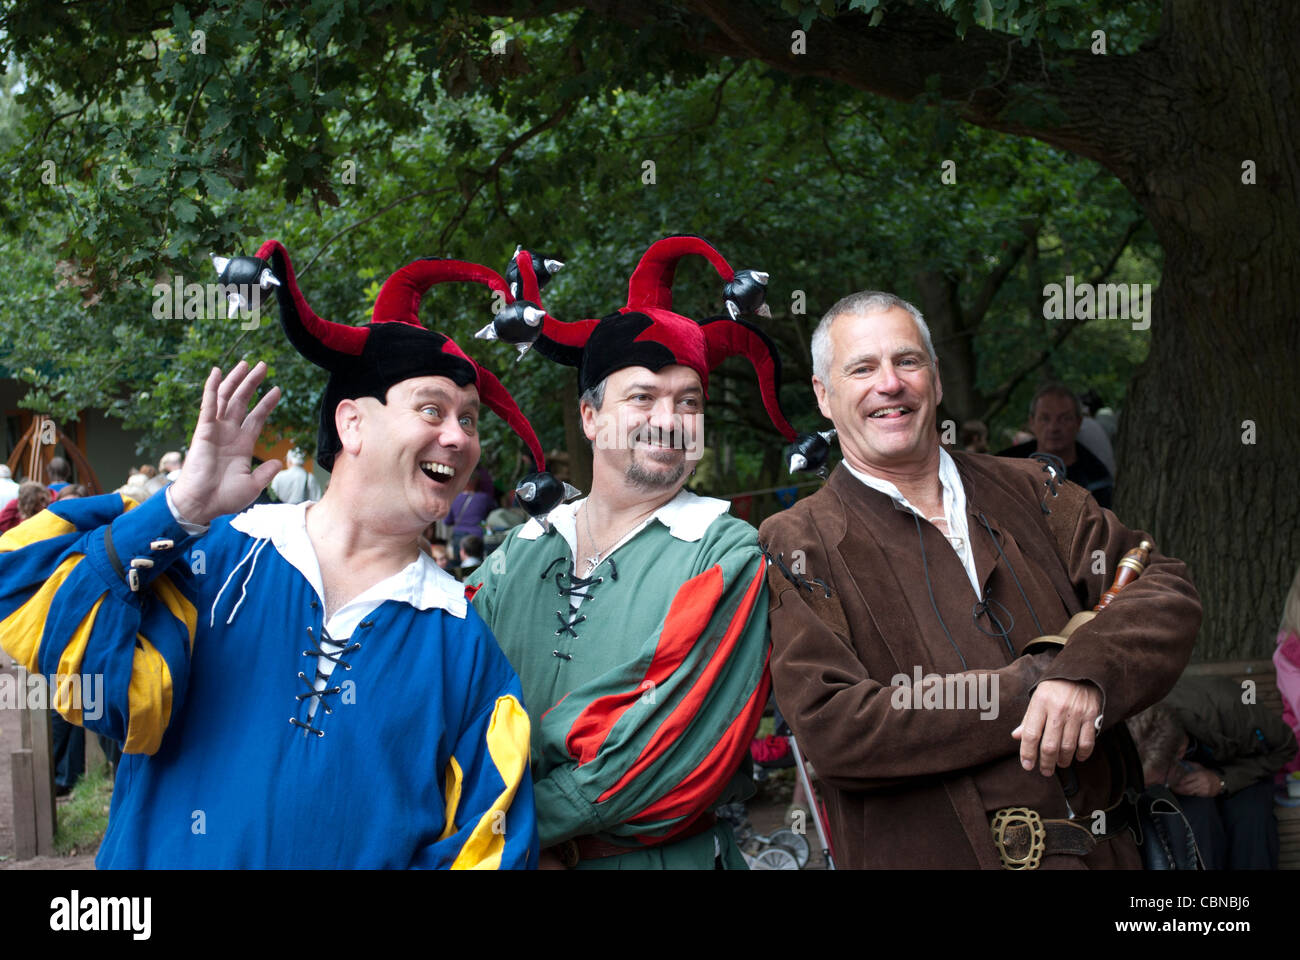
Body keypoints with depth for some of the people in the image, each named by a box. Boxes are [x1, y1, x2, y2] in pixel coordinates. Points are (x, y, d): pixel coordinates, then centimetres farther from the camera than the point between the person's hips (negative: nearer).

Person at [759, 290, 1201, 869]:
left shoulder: (1028, 492, 7)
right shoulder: (797, 546, -5)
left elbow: (1167, 593, 0)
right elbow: (829, 729, -17)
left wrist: (1085, 674, -22)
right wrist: (1029, 688, -20)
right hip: (928, 854, -3)